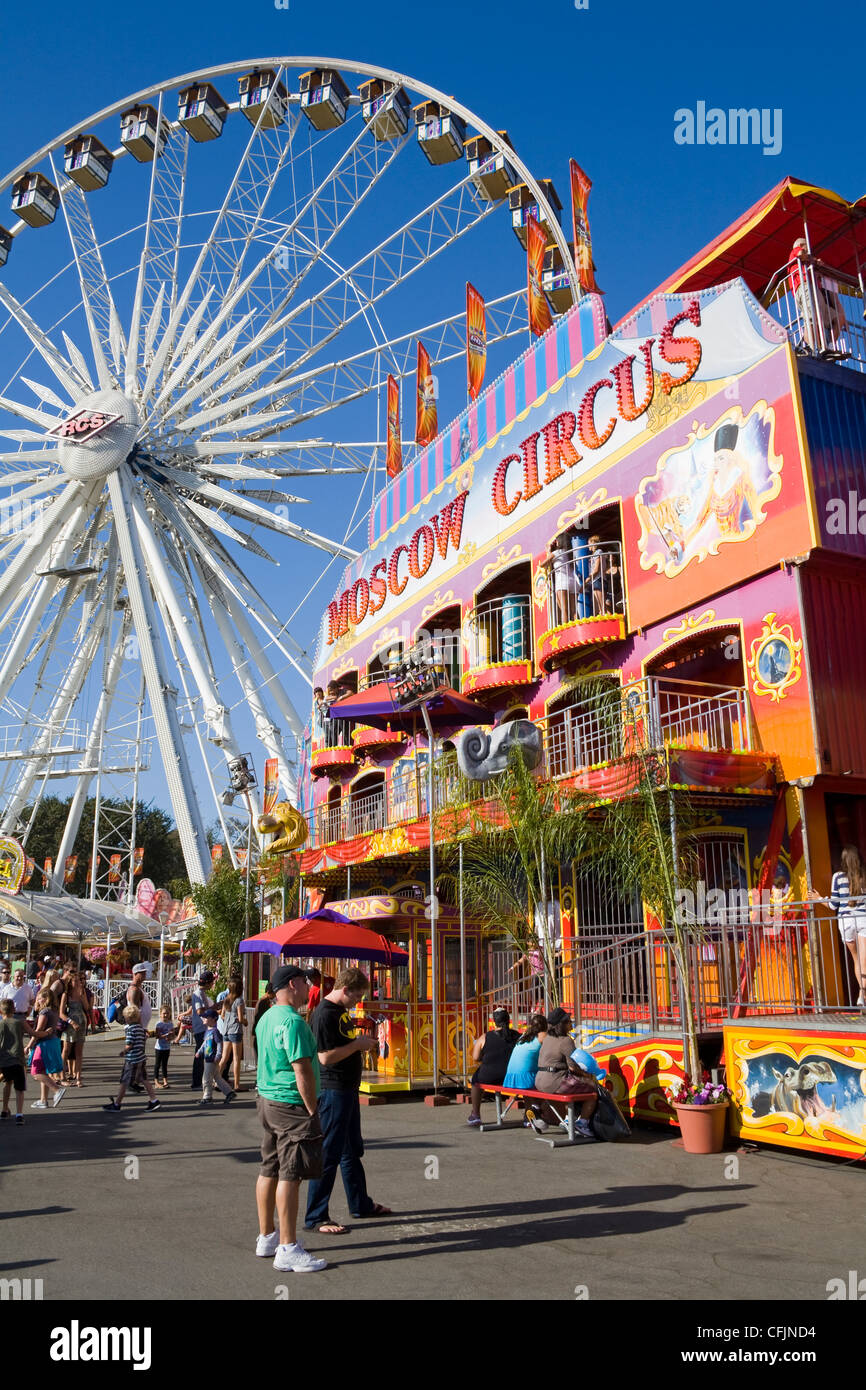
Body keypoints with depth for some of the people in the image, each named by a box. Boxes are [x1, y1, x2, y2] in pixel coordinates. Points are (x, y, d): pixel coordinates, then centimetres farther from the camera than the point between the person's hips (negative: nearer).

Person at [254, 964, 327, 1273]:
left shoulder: (266, 1018, 11)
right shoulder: (293, 1021, -21)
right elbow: (302, 1071, -22)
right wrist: (312, 1109, -14)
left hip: (266, 1099, 10)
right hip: (291, 1106, -10)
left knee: (270, 1171, 16)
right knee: (290, 1176, -4)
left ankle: (266, 1238, 27)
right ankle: (288, 1250, 2)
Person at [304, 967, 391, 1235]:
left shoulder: (342, 1011, 11)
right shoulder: (325, 1014, -20)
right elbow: (325, 1057, -25)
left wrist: (362, 1041, 8)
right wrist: (357, 1044, -18)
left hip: (348, 1089, 10)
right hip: (332, 1091, -10)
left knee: (352, 1151, 21)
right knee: (328, 1155, -2)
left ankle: (361, 1204, 34)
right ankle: (316, 1218, 8)